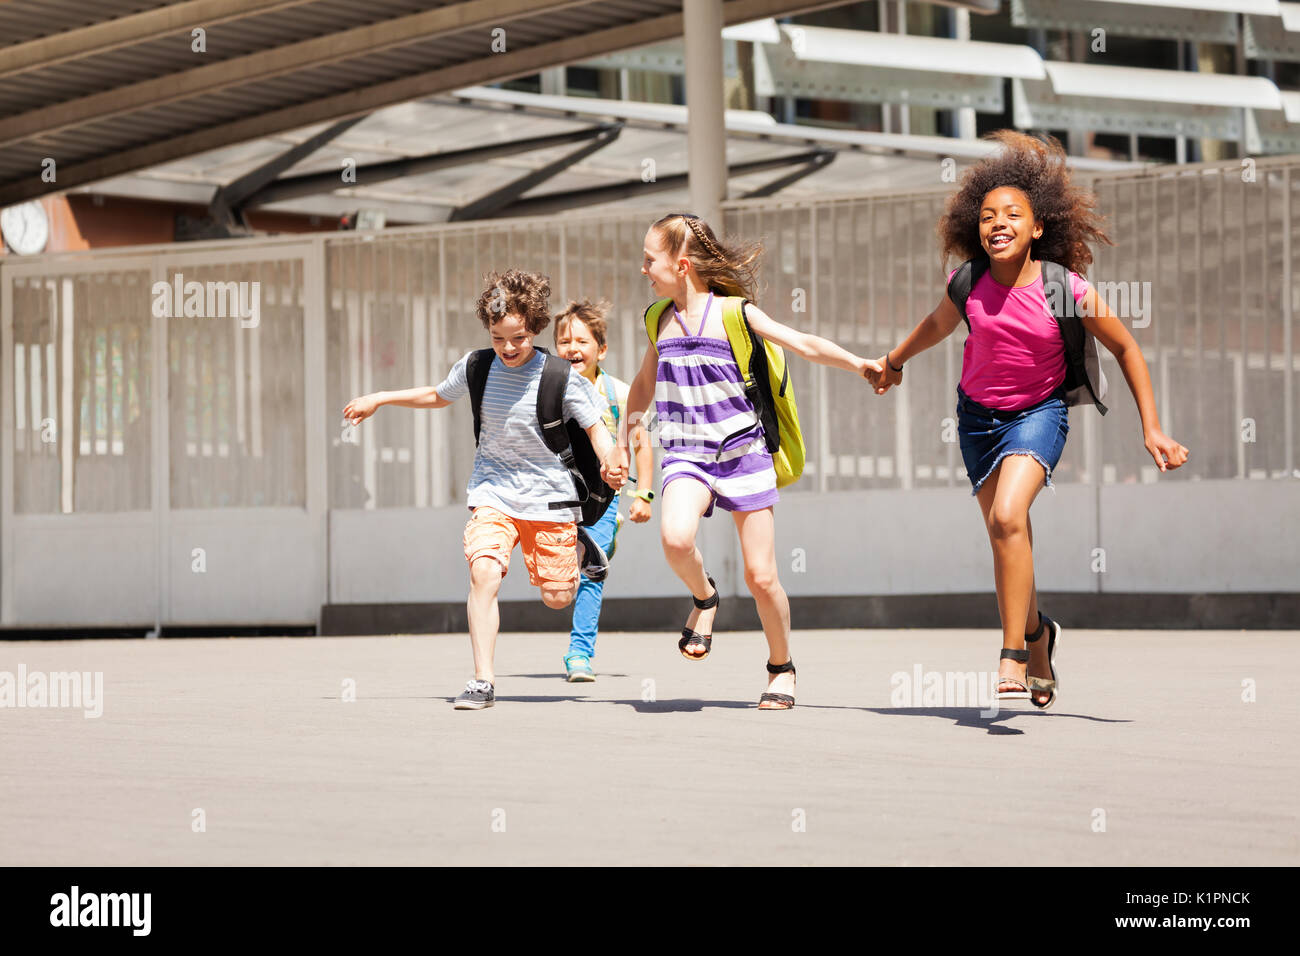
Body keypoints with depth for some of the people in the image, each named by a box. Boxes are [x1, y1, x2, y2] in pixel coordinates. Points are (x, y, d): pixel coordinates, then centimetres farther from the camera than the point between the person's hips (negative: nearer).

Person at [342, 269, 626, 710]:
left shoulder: (562, 378, -14)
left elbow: (595, 426, -7)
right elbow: (438, 396, 18)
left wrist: (609, 461, -28)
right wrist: (378, 399, 18)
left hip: (548, 493, -1)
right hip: (493, 489, 2)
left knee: (557, 597, 4)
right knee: (484, 571, -23)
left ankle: (577, 545, 40)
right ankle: (482, 681, -19)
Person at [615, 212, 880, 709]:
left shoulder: (734, 313, -4)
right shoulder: (661, 321, 9)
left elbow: (805, 344, -6)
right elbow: (645, 383, 27)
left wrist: (862, 364, -17)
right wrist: (623, 437, 31)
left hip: (742, 453, -2)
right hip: (686, 457, 2)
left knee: (761, 576, -2)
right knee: (675, 537, -30)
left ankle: (781, 667, 21)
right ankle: (704, 599, 2)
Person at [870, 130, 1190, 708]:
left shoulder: (1066, 289, -20)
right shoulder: (970, 282, -11)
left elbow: (1126, 349, -7)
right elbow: (939, 324, 13)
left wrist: (1152, 429, -7)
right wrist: (895, 360, 30)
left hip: (1039, 412, -4)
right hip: (979, 415, 4)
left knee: (1007, 517, -27)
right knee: (1007, 537, 11)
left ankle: (1013, 661, -22)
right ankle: (1038, 638, 40)